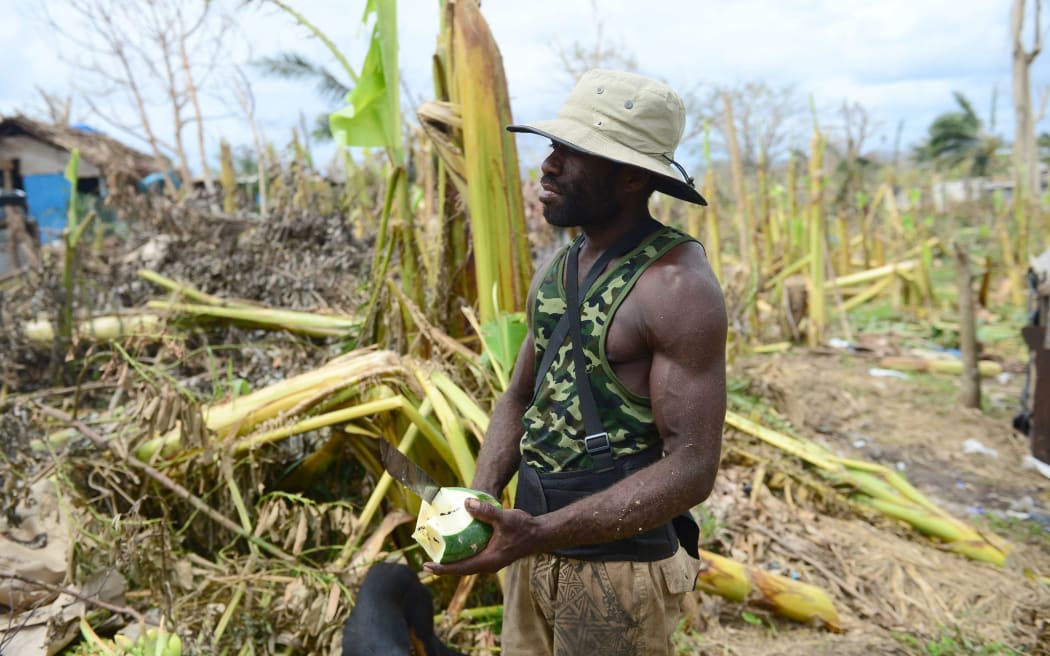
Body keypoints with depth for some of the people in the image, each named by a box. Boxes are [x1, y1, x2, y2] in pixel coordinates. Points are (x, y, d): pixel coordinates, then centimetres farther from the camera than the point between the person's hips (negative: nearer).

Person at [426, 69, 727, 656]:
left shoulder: (678, 286, -19)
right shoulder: (555, 272, 4)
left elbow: (691, 469, -22)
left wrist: (540, 534, -28)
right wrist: (481, 500, -5)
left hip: (617, 565, -6)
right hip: (534, 545, 7)